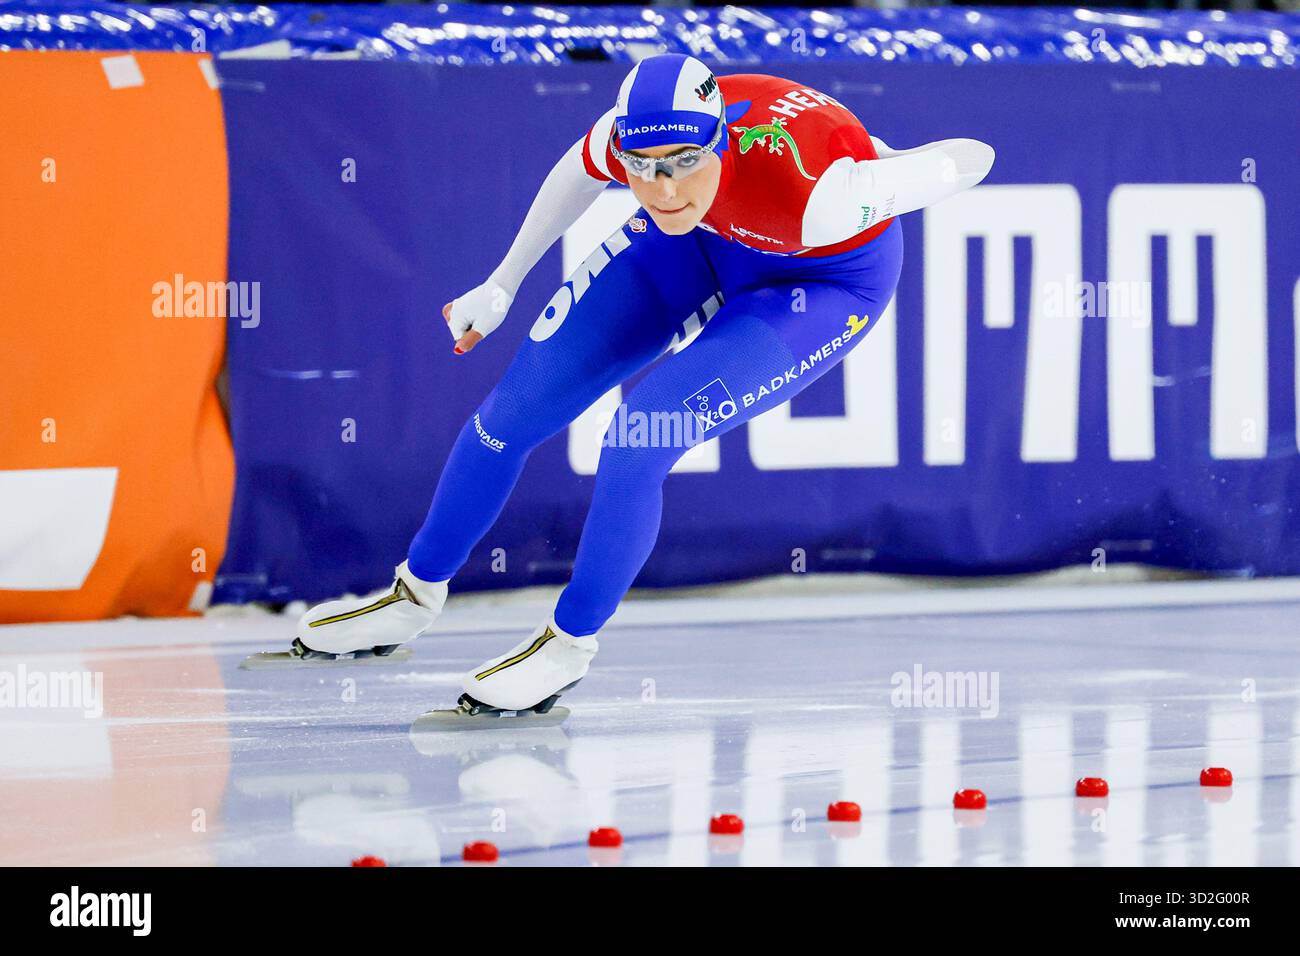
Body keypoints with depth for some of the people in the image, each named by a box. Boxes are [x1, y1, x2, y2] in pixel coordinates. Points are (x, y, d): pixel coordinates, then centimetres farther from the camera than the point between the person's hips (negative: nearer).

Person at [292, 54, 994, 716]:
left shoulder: (810, 189, -44)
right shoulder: (633, 133, -31)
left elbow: (972, 159, -32)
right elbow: (581, 171, -4)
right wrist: (502, 284, 5)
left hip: (828, 278, -5)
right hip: (699, 238, 5)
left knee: (635, 446, -21)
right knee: (515, 410, 3)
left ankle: (570, 644, 4)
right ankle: (416, 597, 28)